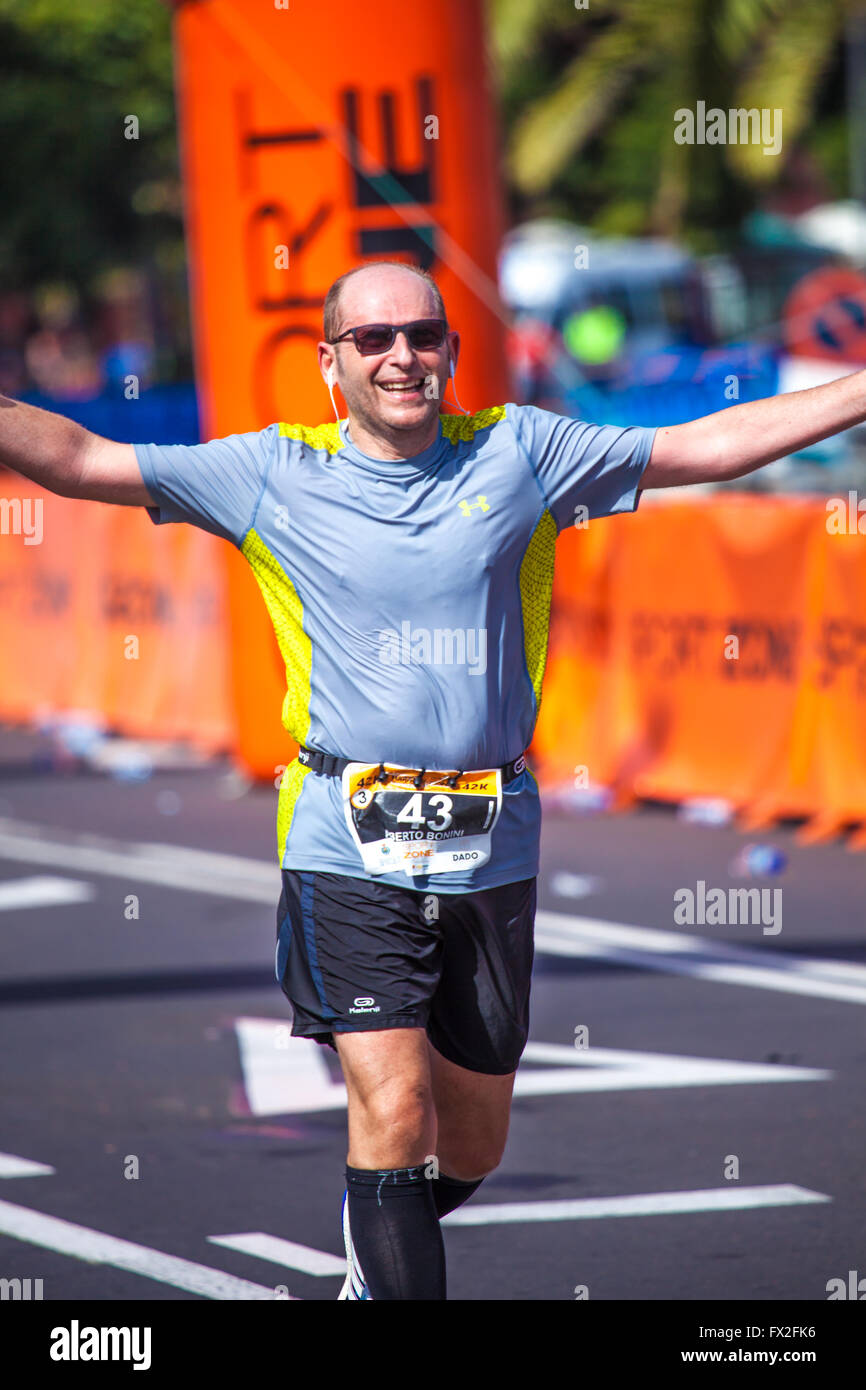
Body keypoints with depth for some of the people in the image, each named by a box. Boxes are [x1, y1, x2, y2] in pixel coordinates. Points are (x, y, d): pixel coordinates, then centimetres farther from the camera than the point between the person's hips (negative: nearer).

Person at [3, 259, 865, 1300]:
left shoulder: (519, 452, 6)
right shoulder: (275, 472, 2)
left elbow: (713, 444, 9)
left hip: (493, 849, 3)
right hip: (349, 851, -3)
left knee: (471, 1145, 13)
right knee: (393, 1110, -17)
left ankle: (376, 1262, 42)